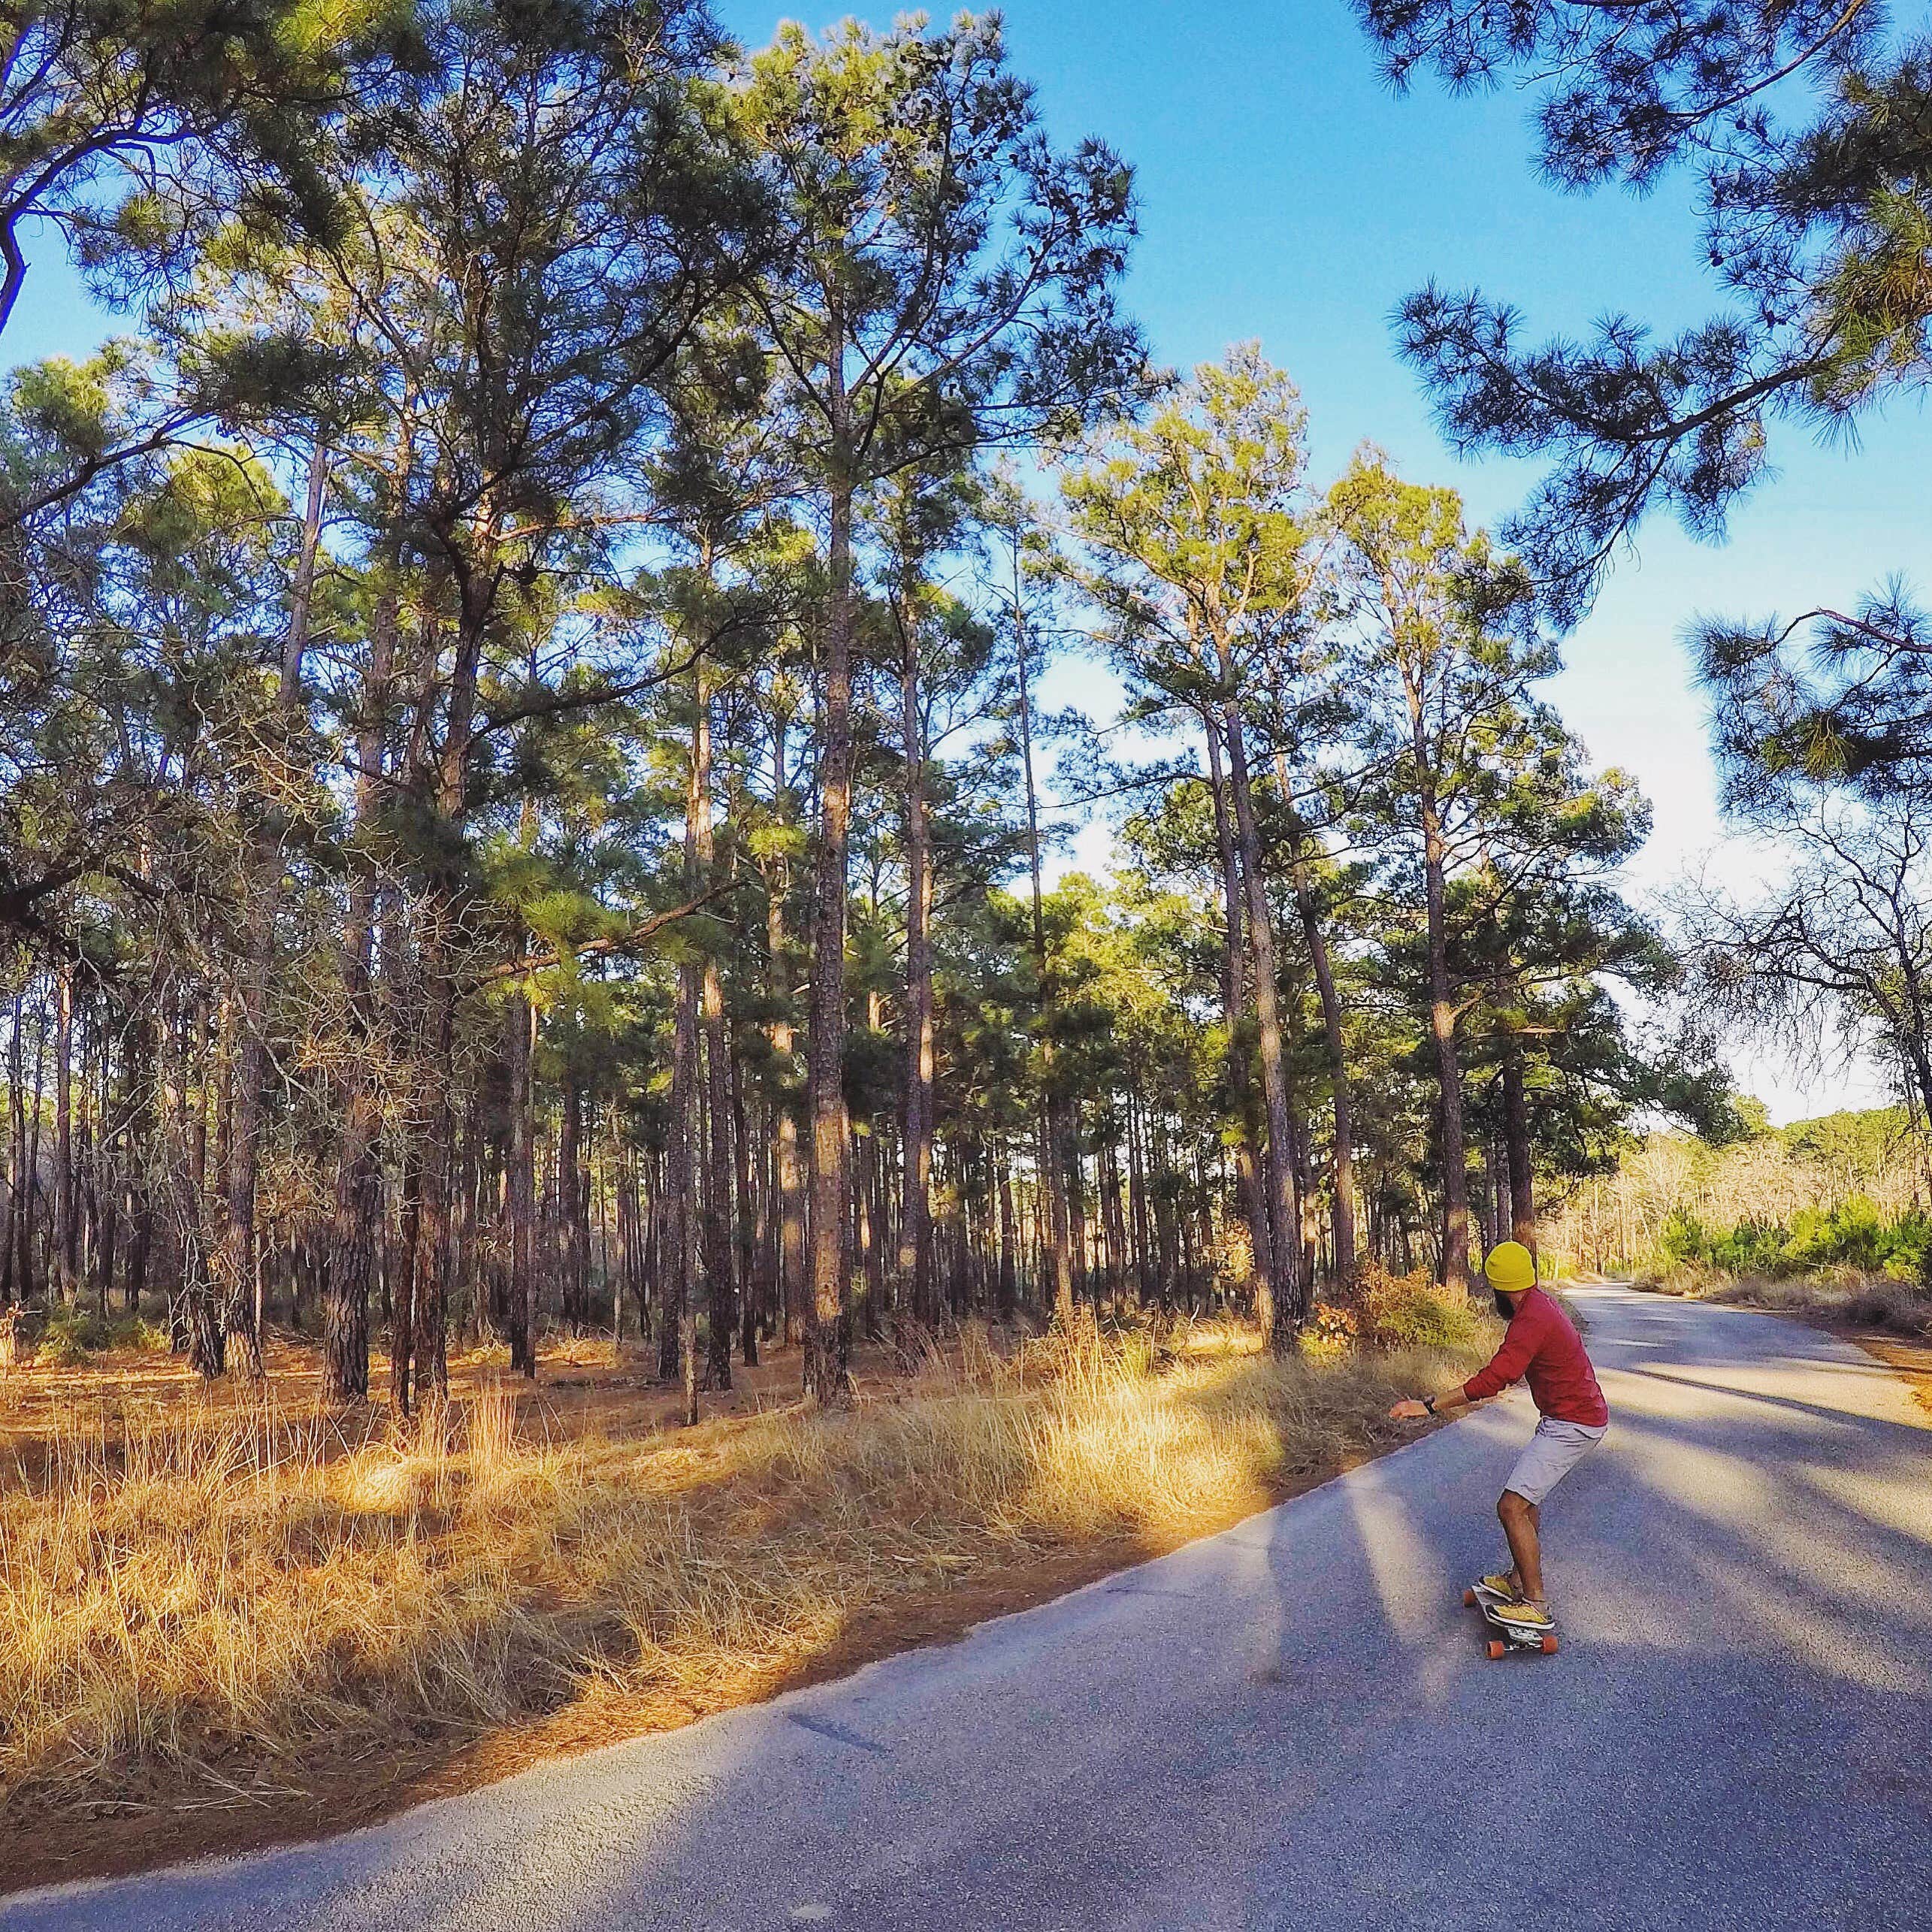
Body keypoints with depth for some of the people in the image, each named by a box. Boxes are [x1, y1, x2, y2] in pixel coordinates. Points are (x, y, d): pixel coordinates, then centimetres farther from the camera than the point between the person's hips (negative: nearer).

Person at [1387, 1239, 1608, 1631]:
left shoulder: (1531, 1321, -25)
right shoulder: (1543, 1303, 7)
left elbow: (1490, 1382, -32)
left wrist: (1429, 1407, -30)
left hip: (1571, 1425, -11)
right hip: (1580, 1413, 11)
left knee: (1512, 1507, -12)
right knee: (1526, 1495, 22)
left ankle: (1536, 1606, -7)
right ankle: (1518, 1580, 32)